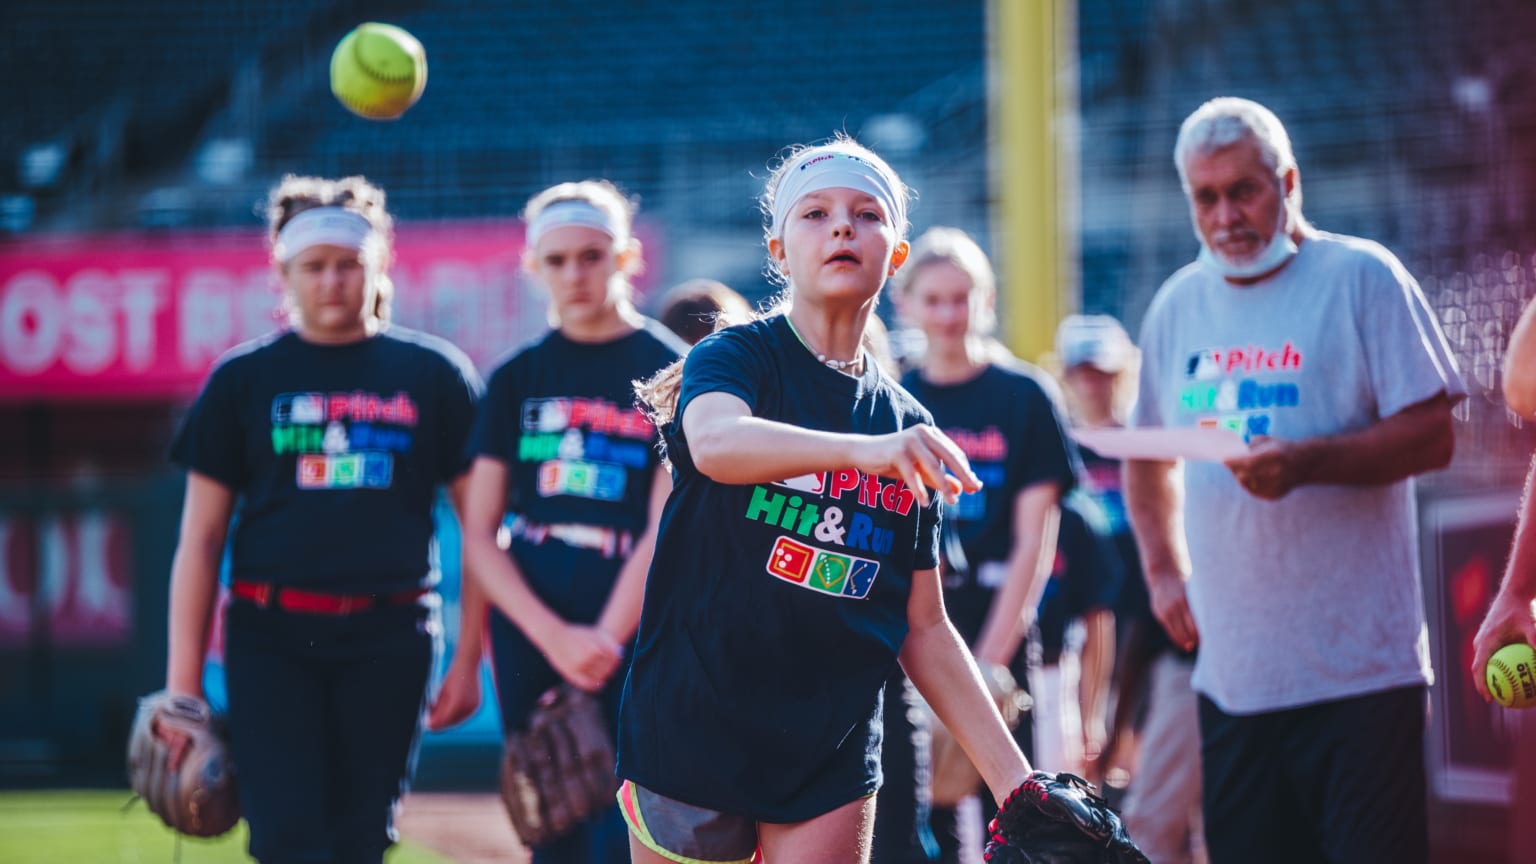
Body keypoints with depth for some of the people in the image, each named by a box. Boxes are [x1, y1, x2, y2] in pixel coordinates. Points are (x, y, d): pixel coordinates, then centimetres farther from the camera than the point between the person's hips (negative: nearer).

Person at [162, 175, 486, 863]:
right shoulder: (243, 379, 7)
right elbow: (200, 537, 7)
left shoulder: (435, 374, 7)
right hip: (272, 639, 0)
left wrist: (468, 660, 4)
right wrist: (183, 681, 2)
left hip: (388, 642, 0)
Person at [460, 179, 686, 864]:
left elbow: (666, 531, -5)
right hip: (527, 634, 3)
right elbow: (479, 535, 5)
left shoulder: (670, 371, 1)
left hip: (631, 640, -3)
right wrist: (554, 636, -9)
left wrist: (603, 641, -13)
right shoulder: (518, 379, 10)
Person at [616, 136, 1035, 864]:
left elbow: (924, 629, 13)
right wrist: (865, 450, -45)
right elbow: (715, 442, -28)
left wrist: (1013, 776, 6)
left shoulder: (910, 433, 11)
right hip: (692, 732, -3)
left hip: (832, 757, 3)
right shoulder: (735, 359, -3)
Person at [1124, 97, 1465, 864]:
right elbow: (1148, 454, 27)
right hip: (1232, 672, 5)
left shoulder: (1361, 278, -3)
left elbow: (1432, 436, -9)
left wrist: (1310, 462, -22)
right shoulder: (1178, 304, 14)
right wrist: (1163, 570, 14)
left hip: (1360, 669, -5)